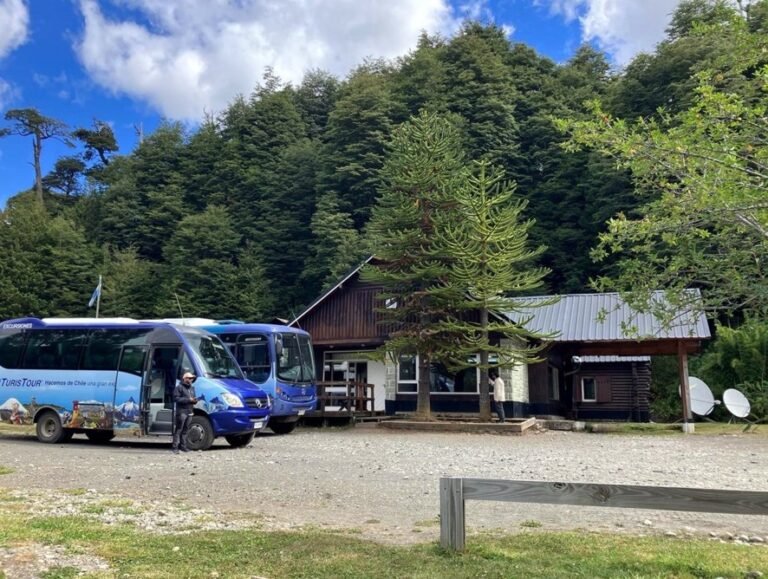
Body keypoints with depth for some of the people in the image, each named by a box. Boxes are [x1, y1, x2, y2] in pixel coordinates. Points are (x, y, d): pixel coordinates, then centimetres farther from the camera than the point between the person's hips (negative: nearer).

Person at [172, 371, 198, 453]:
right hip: (181, 411, -7)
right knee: (178, 430, -8)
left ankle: (183, 446, 15)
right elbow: (176, 398, -14)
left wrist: (195, 400, 4)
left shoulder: (192, 387, 21)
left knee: (185, 430, 10)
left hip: (189, 412, 7)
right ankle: (175, 447, -8)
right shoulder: (179, 387, -5)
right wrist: (188, 400, -18)